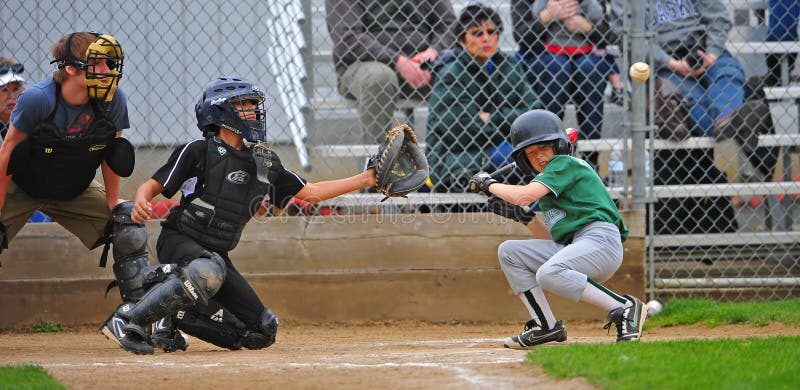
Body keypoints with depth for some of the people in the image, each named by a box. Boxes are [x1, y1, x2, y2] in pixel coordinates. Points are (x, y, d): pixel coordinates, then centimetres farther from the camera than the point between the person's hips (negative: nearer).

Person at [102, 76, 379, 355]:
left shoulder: (265, 162, 10)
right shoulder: (199, 151, -7)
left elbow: (310, 193, 14)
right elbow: (153, 186, -6)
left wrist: (366, 179, 9)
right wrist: (141, 203, -30)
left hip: (218, 255, 7)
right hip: (179, 241, -7)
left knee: (262, 332, 0)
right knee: (208, 271, -42)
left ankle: (174, 317, 7)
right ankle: (129, 320, -34)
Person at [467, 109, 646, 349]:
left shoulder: (565, 163, -3)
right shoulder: (549, 177, 24)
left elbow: (524, 196, -15)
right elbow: (552, 234, 25)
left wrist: (489, 185, 0)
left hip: (600, 240, -10)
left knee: (548, 274, -35)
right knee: (509, 252, 6)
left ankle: (624, 308, -26)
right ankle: (545, 326, 0)